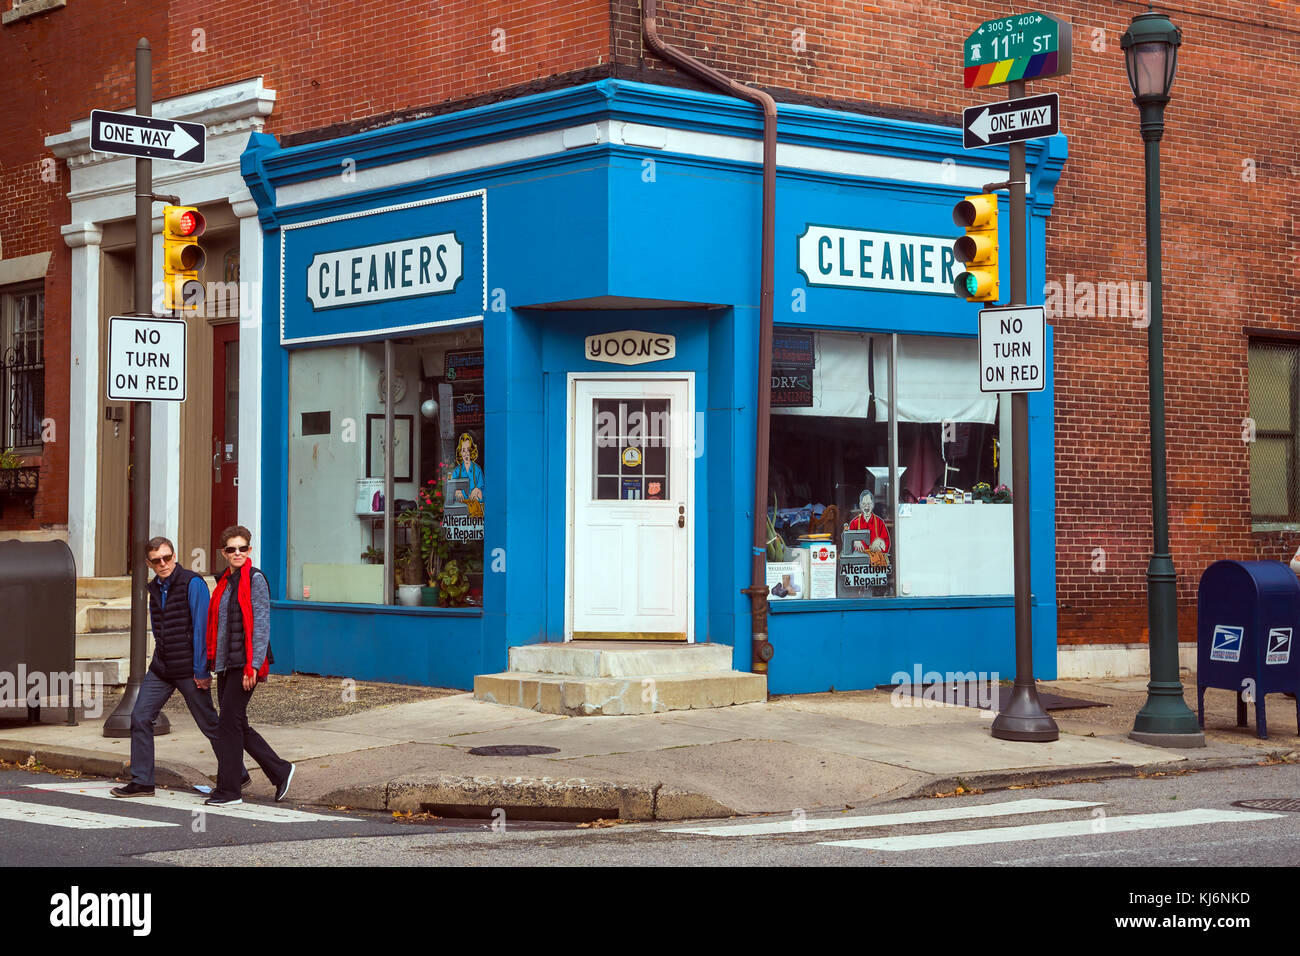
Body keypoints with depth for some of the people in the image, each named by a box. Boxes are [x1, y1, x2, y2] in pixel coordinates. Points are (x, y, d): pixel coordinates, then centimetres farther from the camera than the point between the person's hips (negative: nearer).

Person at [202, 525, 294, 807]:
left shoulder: (255, 580, -9)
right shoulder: (225, 582, 14)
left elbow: (261, 624, -14)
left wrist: (253, 665, -19)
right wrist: (212, 659, 16)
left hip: (244, 664, -8)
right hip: (225, 664, 8)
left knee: (229, 723, -7)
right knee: (237, 726, 10)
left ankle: (228, 789, 1)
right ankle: (280, 771, 20)